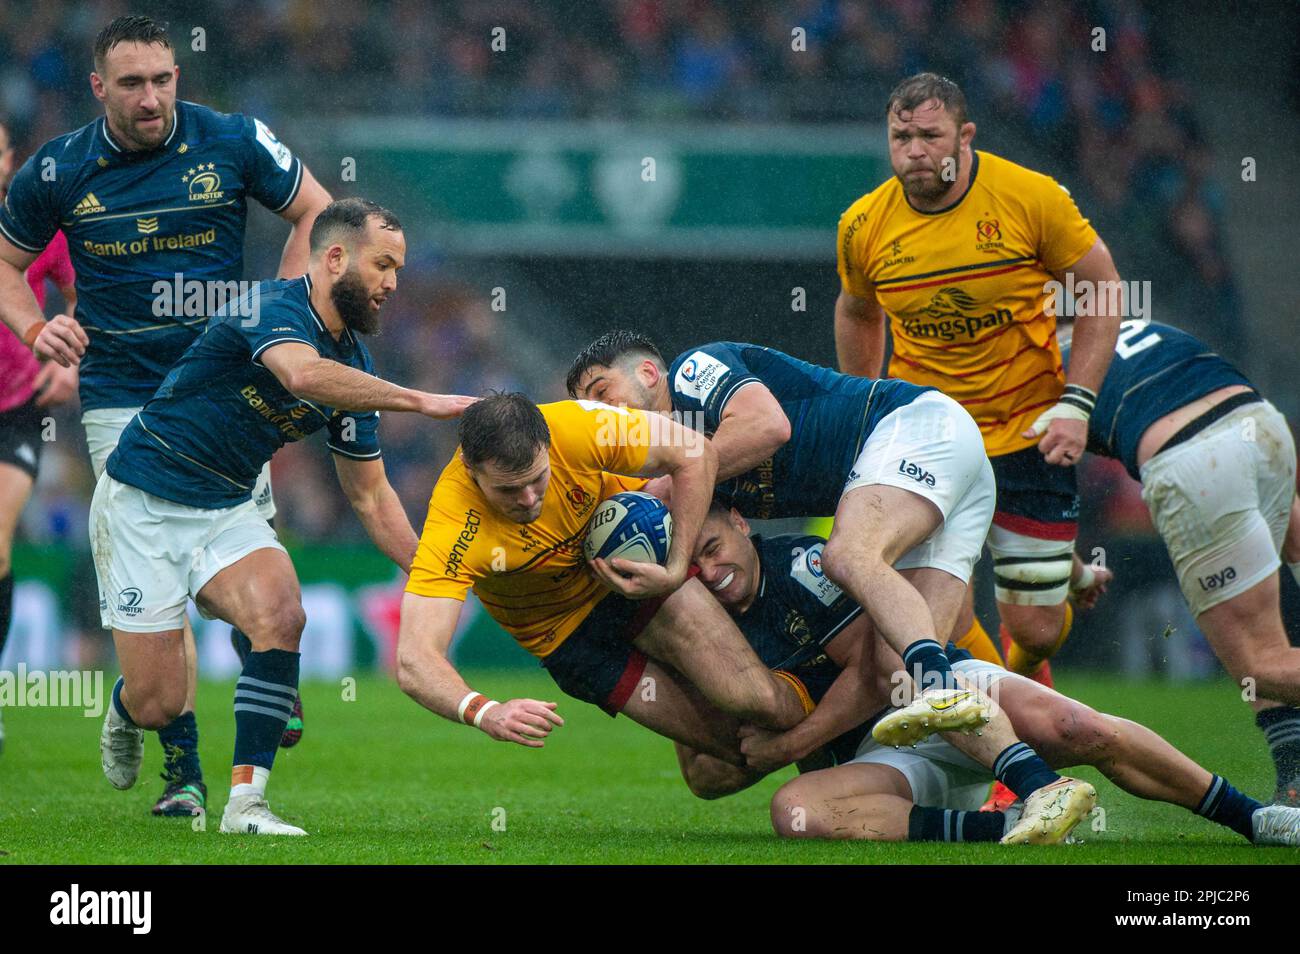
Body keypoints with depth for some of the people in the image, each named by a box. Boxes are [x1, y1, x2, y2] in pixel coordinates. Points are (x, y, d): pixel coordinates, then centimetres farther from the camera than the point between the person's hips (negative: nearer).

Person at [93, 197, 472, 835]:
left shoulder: (354, 368, 4)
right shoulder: (275, 306, -20)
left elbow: (369, 495, 11)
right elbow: (303, 374, -44)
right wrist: (420, 401, -42)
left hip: (227, 508, 6)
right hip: (142, 502, -6)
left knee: (281, 614, -24)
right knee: (158, 704, -7)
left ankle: (245, 803, -18)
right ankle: (124, 714, 33)